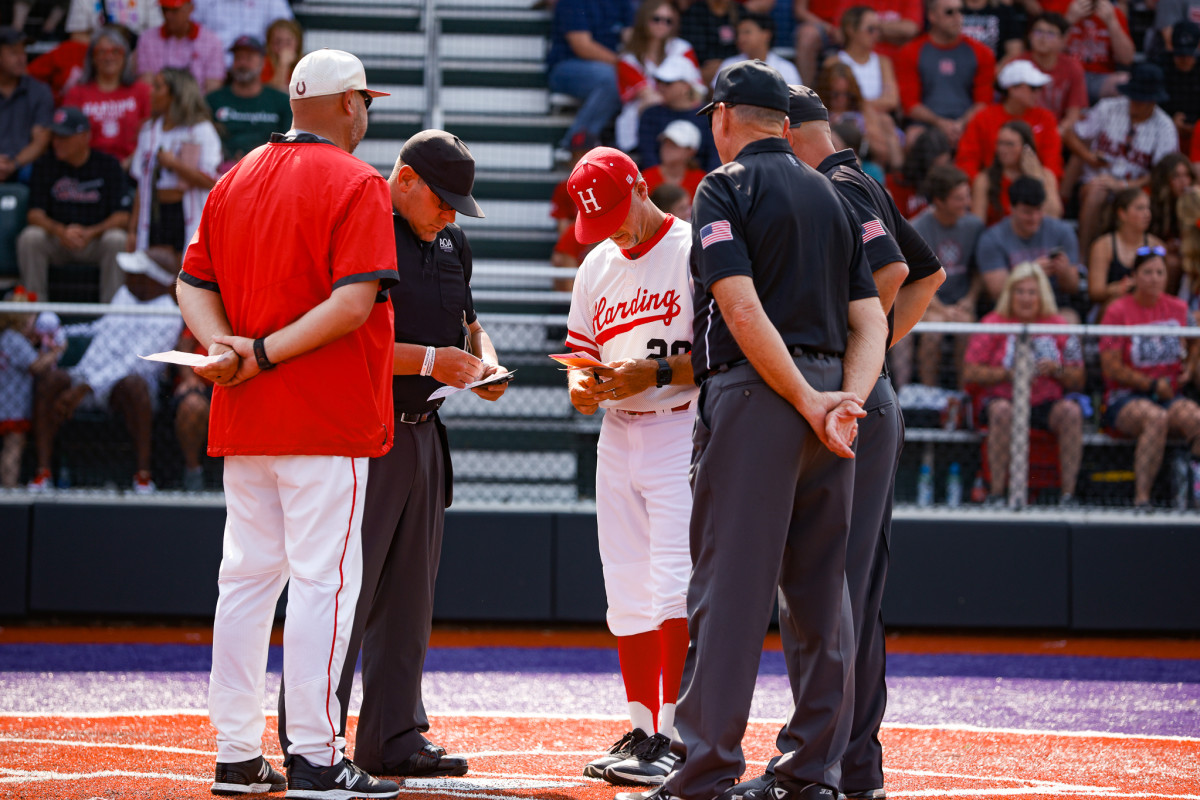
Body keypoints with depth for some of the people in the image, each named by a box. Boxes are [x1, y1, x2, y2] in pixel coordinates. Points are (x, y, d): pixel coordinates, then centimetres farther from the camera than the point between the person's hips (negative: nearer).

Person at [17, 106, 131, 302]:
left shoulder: (108, 165, -3)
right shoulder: (45, 165, 2)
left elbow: (122, 217, -8)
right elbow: (35, 214, -5)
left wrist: (90, 233, -26)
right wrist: (60, 231, -26)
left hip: (95, 239, -1)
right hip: (56, 240, 1)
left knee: (117, 240, -33)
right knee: (30, 237, -28)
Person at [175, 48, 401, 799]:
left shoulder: (235, 180, 14)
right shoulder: (356, 184, -8)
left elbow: (195, 283, 11)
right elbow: (354, 303, -19)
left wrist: (223, 345, -5)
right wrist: (268, 355, -16)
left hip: (243, 419, 7)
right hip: (327, 419, -7)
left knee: (248, 576, 10)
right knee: (324, 580, -5)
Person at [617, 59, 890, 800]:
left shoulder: (726, 189, -2)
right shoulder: (833, 196, 18)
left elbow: (742, 309, -15)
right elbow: (871, 322, 9)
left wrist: (809, 404, -14)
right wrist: (847, 400, -4)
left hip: (755, 395, -6)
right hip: (830, 390, 6)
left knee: (730, 583, -6)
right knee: (823, 591, 8)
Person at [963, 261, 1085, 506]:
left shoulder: (1058, 326, 10)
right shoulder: (993, 324, 5)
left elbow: (1078, 382, 9)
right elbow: (970, 373, -3)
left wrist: (1057, 370, -12)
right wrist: (1008, 373, -15)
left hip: (1046, 404, 2)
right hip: (1001, 398, -2)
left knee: (1071, 412, -29)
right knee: (1002, 411, -36)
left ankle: (1068, 492, -29)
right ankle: (997, 493, -34)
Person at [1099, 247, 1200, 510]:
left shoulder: (1178, 309, 12)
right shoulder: (1118, 311, -2)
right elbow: (1112, 368, -6)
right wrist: (1152, 385, -11)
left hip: (1170, 396, 4)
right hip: (1126, 397, -4)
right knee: (1156, 418, -38)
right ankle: (1141, 498, -39)